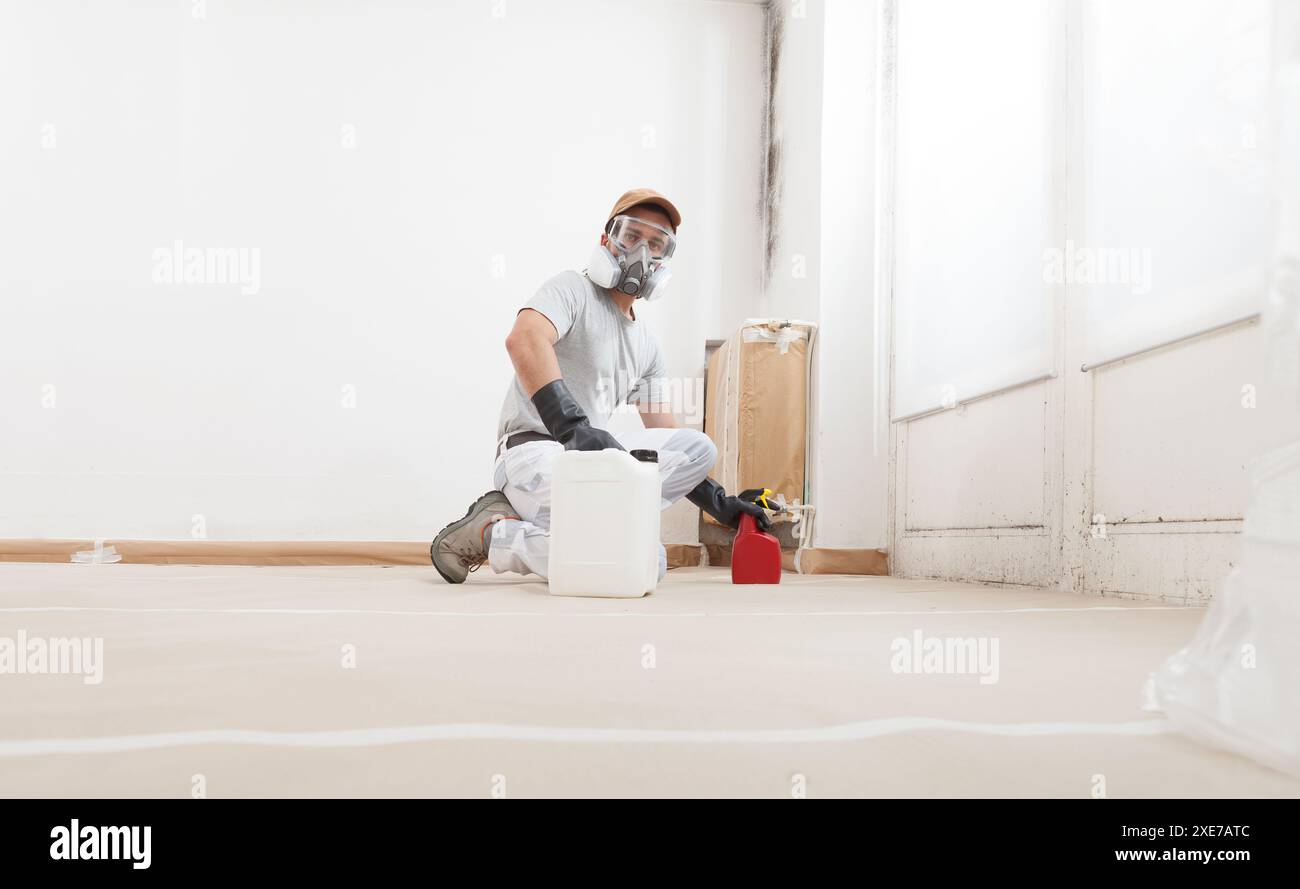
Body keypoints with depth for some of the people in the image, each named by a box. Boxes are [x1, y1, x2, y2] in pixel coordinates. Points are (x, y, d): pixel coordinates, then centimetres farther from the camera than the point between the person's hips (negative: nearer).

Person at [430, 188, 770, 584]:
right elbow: (523, 339, -26)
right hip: (535, 450, -8)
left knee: (699, 447, -12)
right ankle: (490, 533, -11)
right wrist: (573, 428, -38)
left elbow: (667, 438, 22)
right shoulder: (573, 288, -2)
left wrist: (718, 502, 11)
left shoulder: (647, 345, 20)